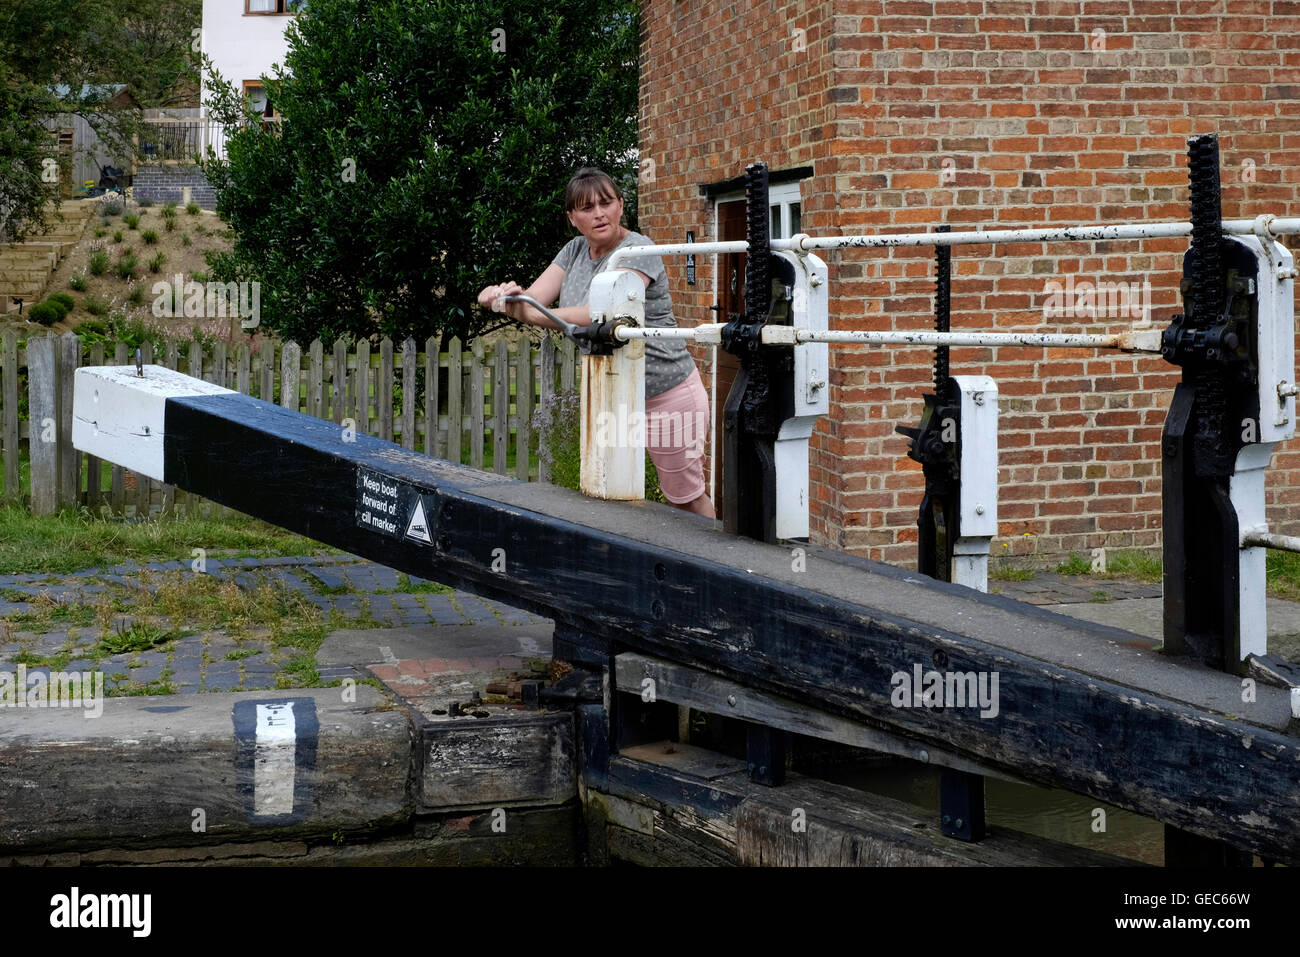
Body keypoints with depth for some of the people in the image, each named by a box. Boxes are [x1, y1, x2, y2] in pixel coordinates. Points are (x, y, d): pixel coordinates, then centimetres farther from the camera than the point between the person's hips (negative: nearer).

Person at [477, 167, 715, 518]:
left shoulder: (638, 250, -18)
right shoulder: (575, 251, 6)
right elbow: (533, 298, -5)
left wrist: (530, 315, -41)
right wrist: (504, 295, -29)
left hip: (668, 394, -7)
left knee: (687, 499, 7)